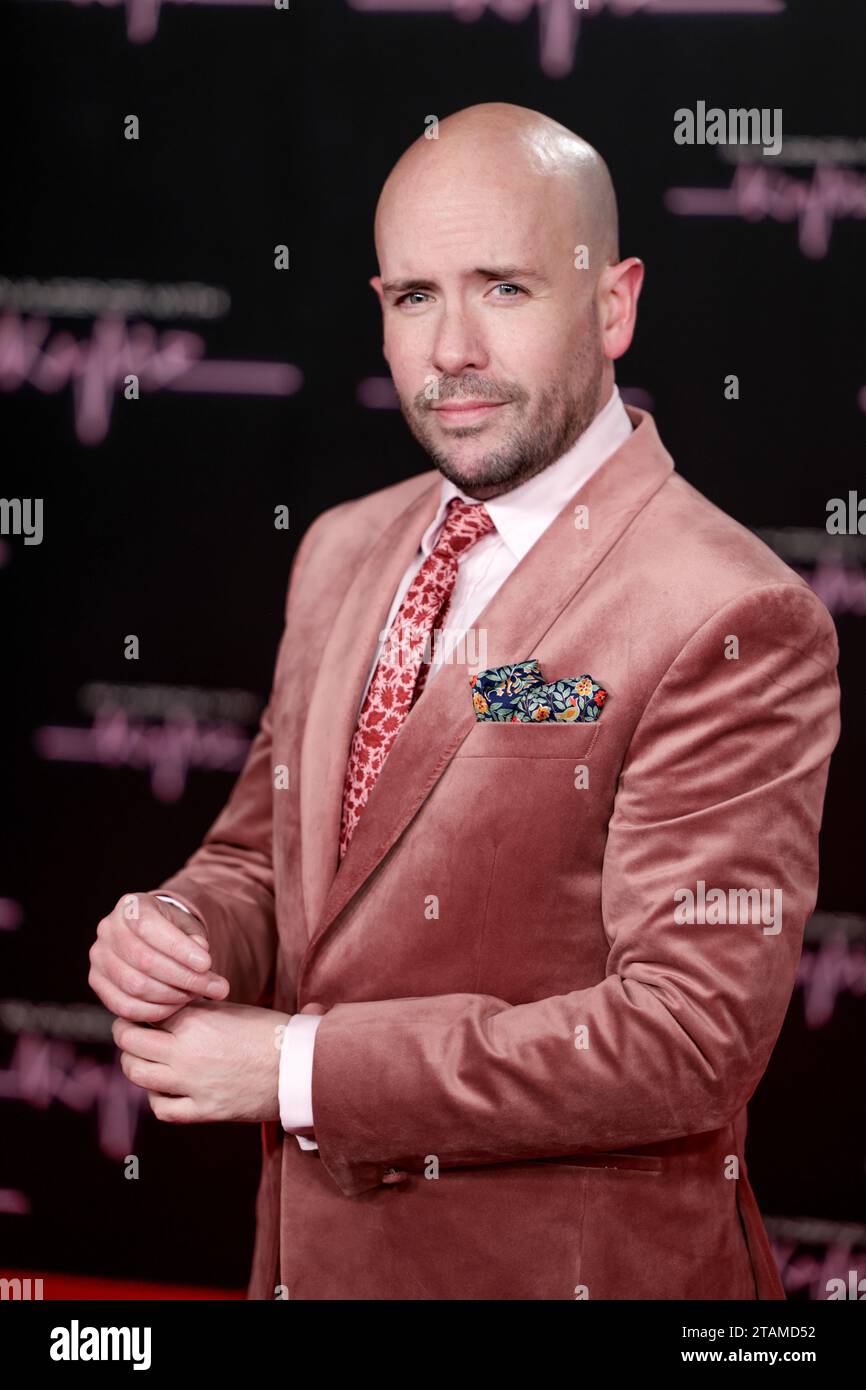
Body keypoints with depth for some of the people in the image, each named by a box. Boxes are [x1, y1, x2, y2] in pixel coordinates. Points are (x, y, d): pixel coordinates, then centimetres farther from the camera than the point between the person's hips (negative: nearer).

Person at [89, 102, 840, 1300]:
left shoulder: (730, 622, -19)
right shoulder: (339, 553, 6)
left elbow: (691, 1035, -23)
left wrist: (297, 1067, -21)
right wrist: (179, 930, -9)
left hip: (575, 1268, -6)